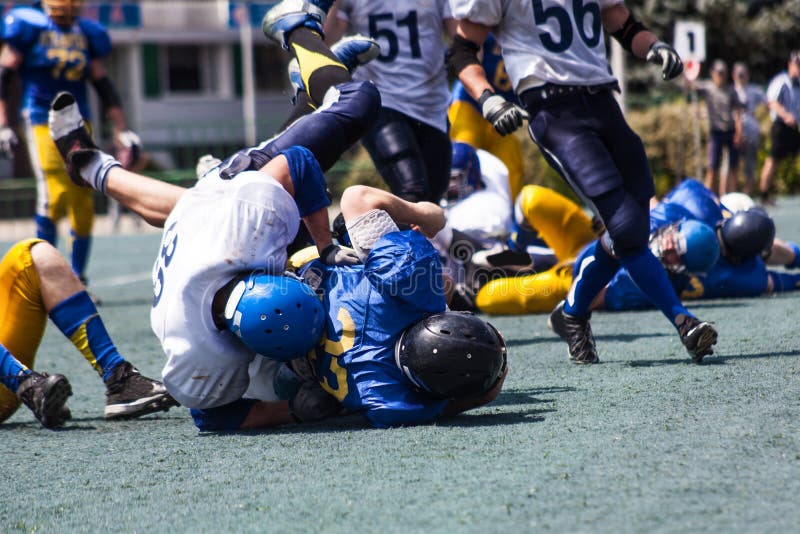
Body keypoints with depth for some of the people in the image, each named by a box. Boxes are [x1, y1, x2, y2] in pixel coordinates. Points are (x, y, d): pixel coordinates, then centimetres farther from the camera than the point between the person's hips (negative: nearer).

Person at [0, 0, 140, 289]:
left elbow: (104, 86, 16)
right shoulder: (30, 27, -2)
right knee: (54, 197, -18)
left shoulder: (87, 35, 11)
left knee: (83, 205, 1)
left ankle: (78, 279, 14)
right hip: (43, 122, -5)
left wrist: (122, 133, 12)